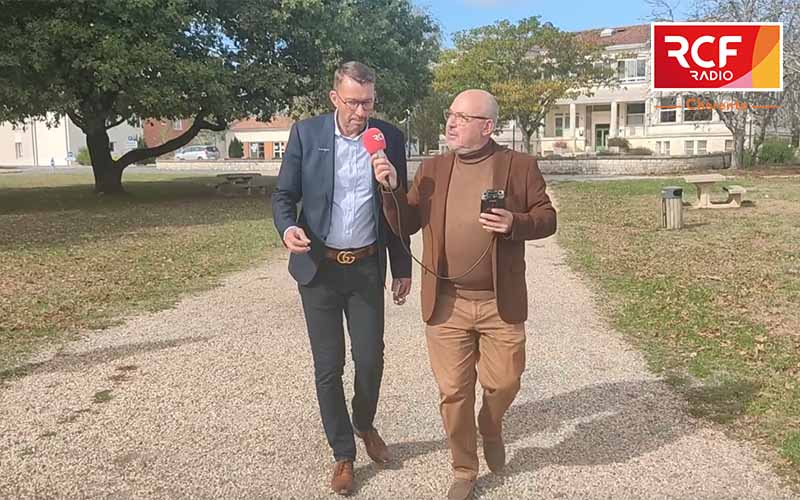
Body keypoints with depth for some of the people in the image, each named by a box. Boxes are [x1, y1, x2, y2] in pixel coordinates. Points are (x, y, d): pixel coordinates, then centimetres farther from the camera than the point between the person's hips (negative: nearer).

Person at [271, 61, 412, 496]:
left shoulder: (390, 138, -1)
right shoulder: (306, 133, -5)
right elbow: (283, 194, 0)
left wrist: (402, 267, 7)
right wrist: (287, 227, -22)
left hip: (367, 267, 1)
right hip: (319, 267, -1)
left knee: (370, 360, 6)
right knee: (328, 368, 7)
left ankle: (365, 426, 38)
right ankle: (343, 455, 26)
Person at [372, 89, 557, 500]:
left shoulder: (520, 166, -1)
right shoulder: (432, 169, 6)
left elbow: (546, 218, 2)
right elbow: (405, 226, 6)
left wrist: (515, 223, -18)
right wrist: (391, 190, -11)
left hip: (500, 303, -1)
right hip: (446, 304, 2)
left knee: (503, 382, 8)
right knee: (453, 391, 8)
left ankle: (491, 429, 44)